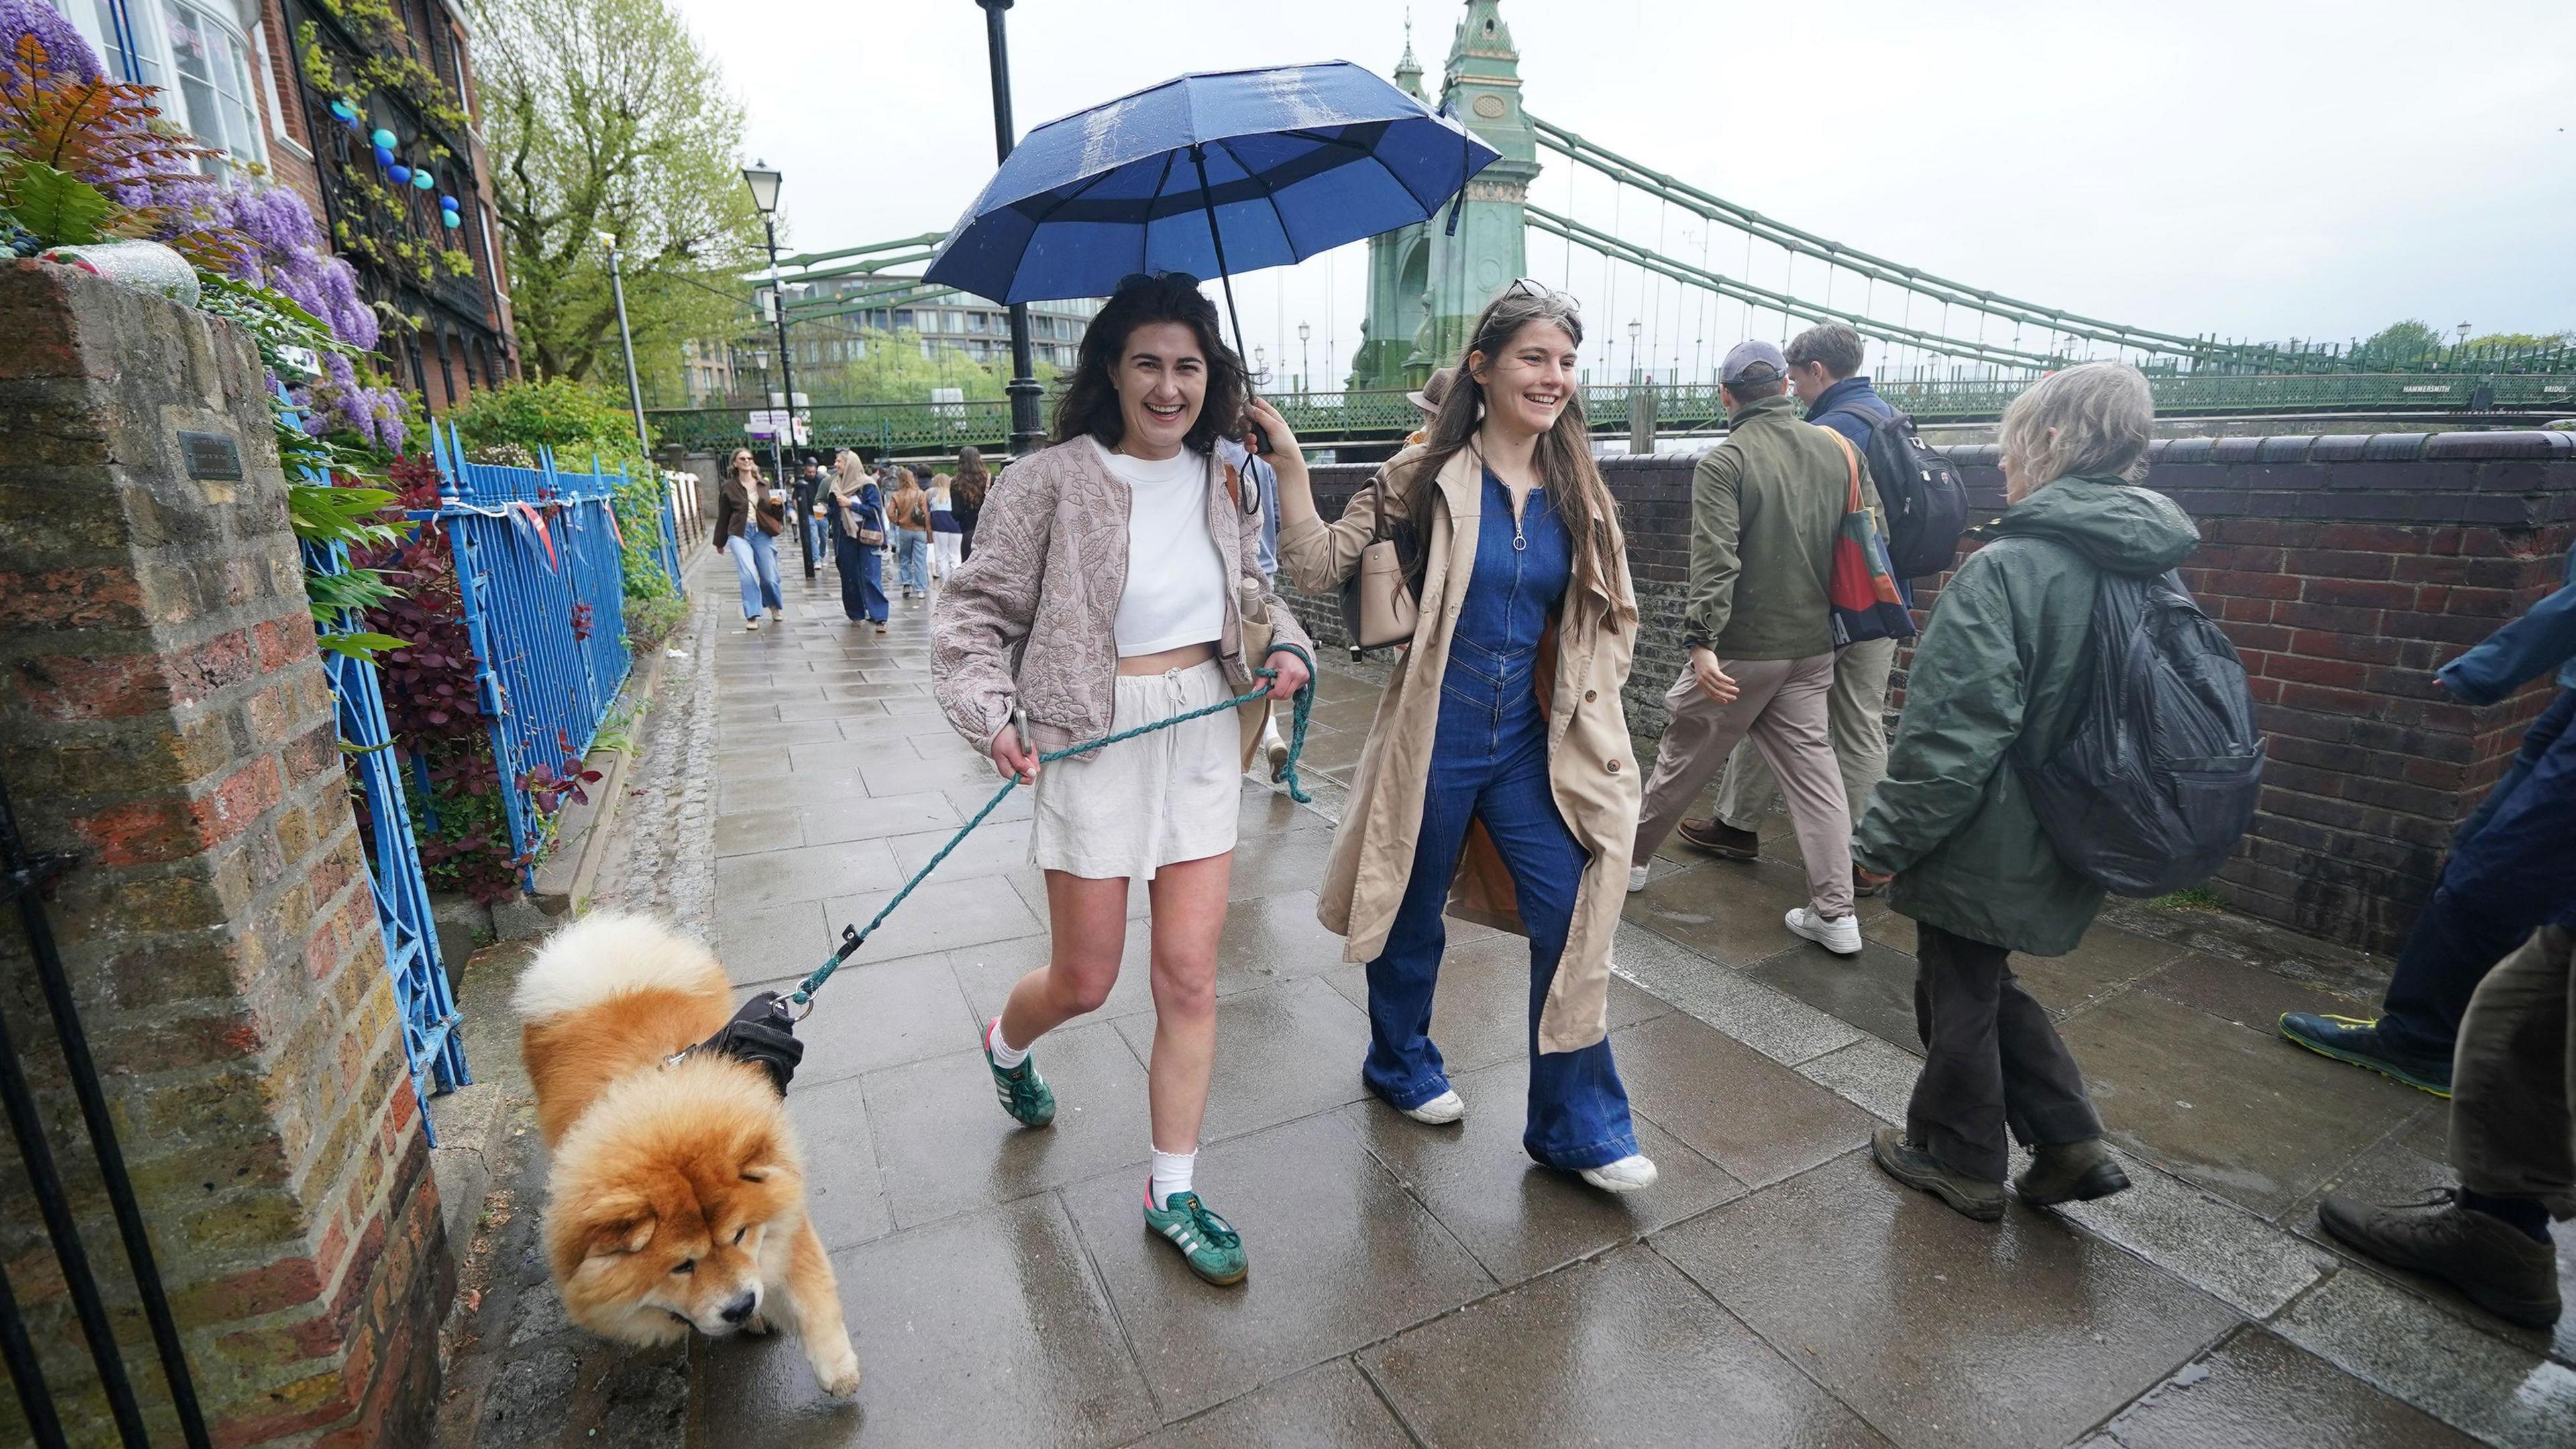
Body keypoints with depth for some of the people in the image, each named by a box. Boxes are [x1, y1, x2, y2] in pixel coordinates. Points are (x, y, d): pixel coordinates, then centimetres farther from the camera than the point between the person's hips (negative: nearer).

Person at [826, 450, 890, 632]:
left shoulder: (867, 485, -6)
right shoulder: (837, 485, 9)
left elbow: (875, 510, -12)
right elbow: (834, 511, 17)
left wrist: (851, 504, -14)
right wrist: (826, 510, -2)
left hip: (867, 537, -5)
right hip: (846, 537, 5)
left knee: (871, 577, -10)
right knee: (850, 577, 7)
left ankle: (879, 618, -11)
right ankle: (856, 614, 18)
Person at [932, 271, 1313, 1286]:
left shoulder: (1221, 480, 5)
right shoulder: (1051, 483, -10)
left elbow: (1252, 586, 19)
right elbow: (974, 612, -6)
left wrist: (1286, 644, 0)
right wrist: (992, 716, -21)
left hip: (1204, 736, 4)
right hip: (1097, 739, -4)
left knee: (1190, 977, 7)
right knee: (1085, 981, 10)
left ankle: (1173, 1192, 27)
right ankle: (1005, 1044, 50)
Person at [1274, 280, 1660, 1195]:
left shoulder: (1578, 493, 5)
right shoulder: (1426, 476, -6)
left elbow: (1614, 614, 13)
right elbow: (1320, 569, -9)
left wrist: (1587, 705, 2)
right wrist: (1288, 461, -17)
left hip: (1531, 743, 4)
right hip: (1435, 736, -3)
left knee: (1572, 919, 1)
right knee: (1415, 912, 13)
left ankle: (1576, 1128, 20)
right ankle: (1400, 1062, 42)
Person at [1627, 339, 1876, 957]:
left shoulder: (1724, 462, -12)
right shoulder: (1840, 451, 5)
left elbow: (1715, 561, -23)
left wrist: (1701, 641, -27)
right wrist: (1838, 614, 20)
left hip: (1742, 650, -5)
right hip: (1813, 646, 5)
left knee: (1684, 756, 11)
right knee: (1813, 766, 9)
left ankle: (1630, 855, 30)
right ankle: (1835, 913, 10)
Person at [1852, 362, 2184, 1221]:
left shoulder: (2007, 568, -22)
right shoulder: (2150, 573, 4)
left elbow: (1952, 733, -25)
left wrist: (1887, 839, -14)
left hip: (1983, 849, -8)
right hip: (2064, 848, 8)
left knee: (1959, 995, 12)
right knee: (1986, 982, 26)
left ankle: (1957, 1158, 30)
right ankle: (2070, 1143, 29)